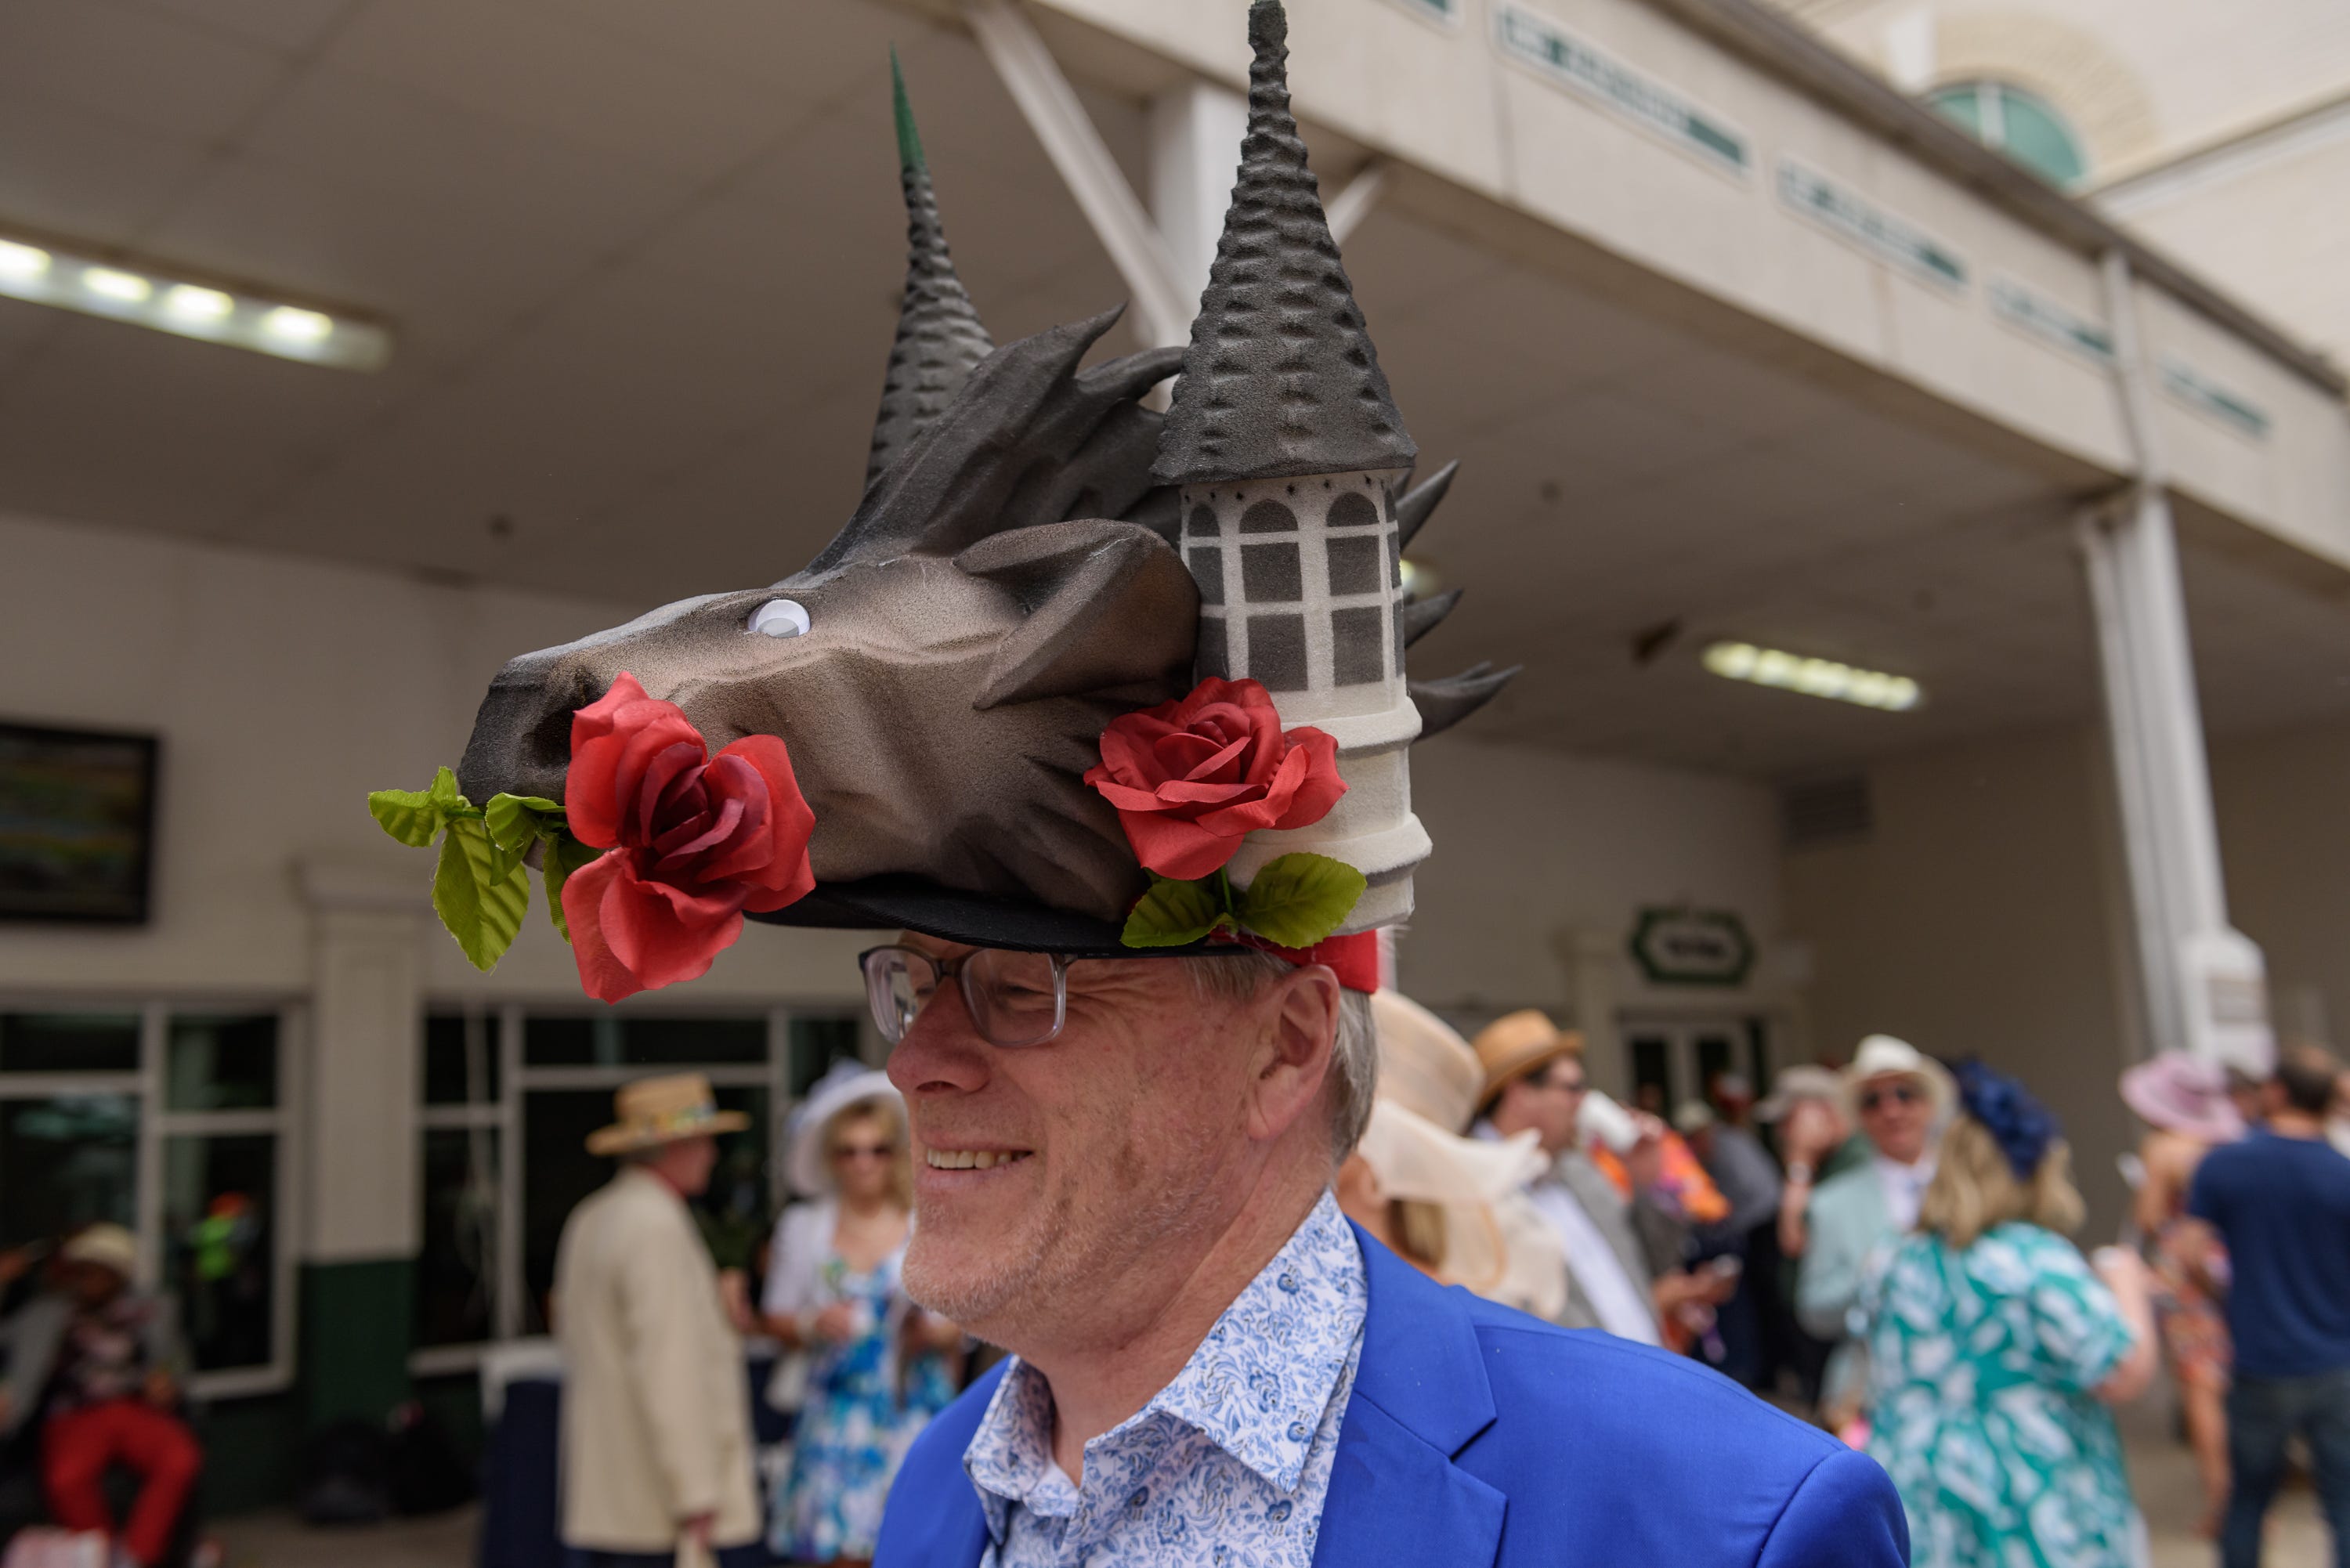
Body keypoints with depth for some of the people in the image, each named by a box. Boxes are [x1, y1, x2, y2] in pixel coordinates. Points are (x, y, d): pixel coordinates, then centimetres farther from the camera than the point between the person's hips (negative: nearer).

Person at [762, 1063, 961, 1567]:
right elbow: (776, 1319, 9)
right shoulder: (802, 1228, 8)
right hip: (837, 1413, 1)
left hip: (914, 1408, -1)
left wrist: (934, 1331, -13)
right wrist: (813, 1325, -10)